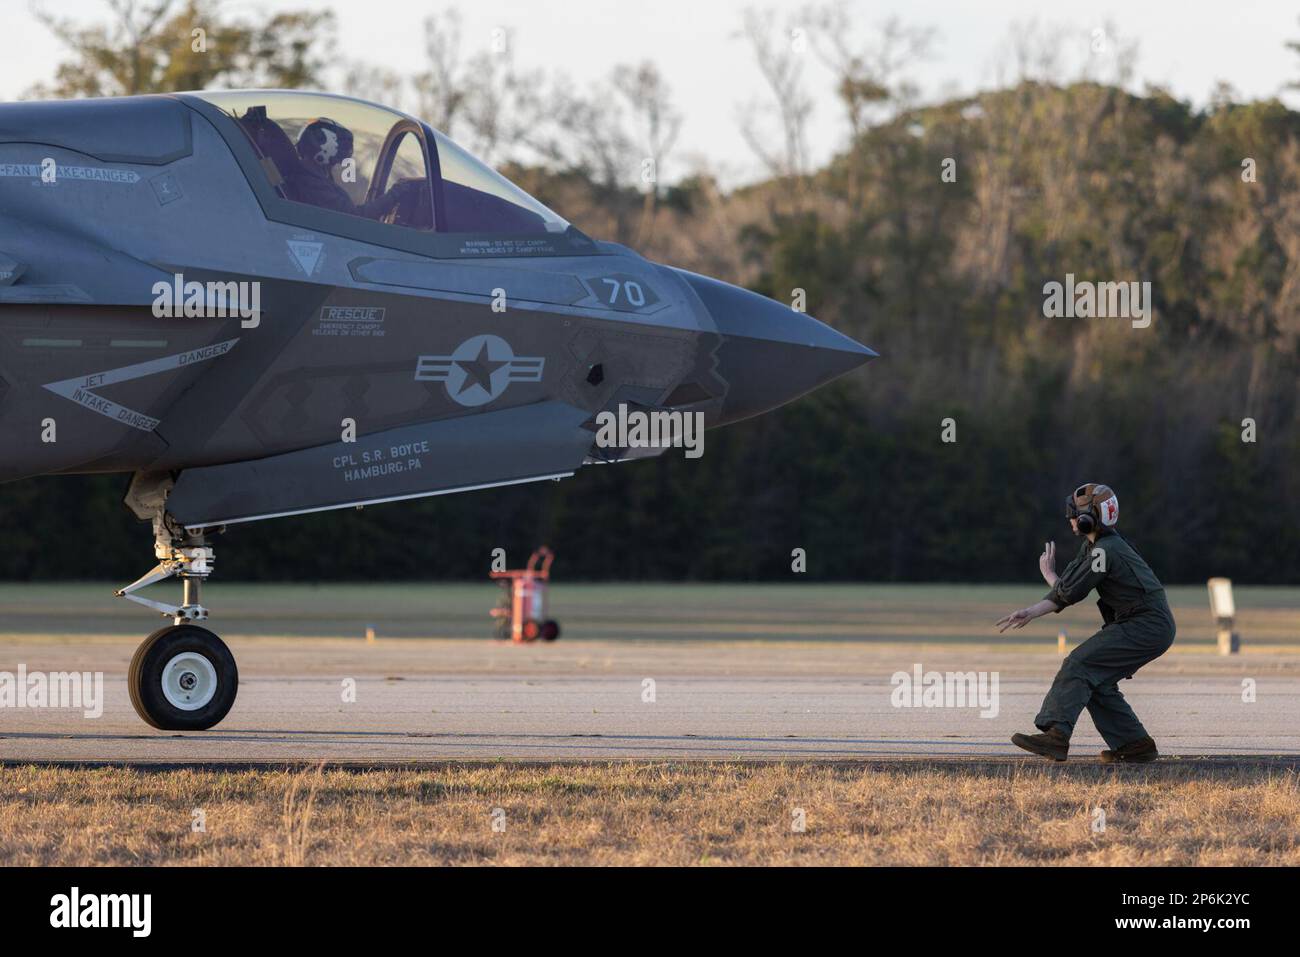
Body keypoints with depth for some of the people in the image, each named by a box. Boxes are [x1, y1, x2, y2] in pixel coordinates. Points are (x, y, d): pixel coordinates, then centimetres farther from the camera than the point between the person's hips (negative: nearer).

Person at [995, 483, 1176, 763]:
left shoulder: (1105, 551, -18)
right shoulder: (1092, 547, 14)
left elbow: (1069, 592, -13)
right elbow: (1066, 592, 13)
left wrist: (1048, 574, 7)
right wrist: (1031, 613, 4)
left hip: (1148, 629, -10)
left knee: (1079, 664, -17)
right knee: (1097, 682, 12)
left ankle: (1056, 734, -27)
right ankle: (1136, 744, 13)